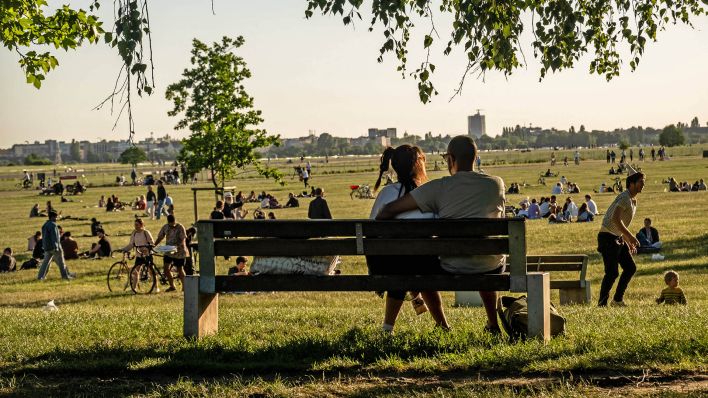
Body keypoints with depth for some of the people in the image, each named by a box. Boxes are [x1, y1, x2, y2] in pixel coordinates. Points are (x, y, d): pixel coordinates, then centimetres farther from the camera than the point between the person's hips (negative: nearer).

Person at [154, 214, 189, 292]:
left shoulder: (180, 227, -12)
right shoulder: (165, 227, 2)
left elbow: (183, 240, -17)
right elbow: (160, 237, 9)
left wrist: (177, 246, -33)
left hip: (179, 251, -5)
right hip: (168, 251, 5)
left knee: (180, 270, 1)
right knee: (166, 268, -4)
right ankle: (172, 286, 10)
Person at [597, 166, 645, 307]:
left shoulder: (633, 200, 15)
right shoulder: (625, 197, -16)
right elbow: (615, 219, -28)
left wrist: (628, 242, 21)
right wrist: (630, 237, -26)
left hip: (618, 238, 10)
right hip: (608, 237, -10)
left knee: (630, 268, 7)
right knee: (612, 272, -11)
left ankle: (618, 299, 15)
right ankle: (602, 303, -1)